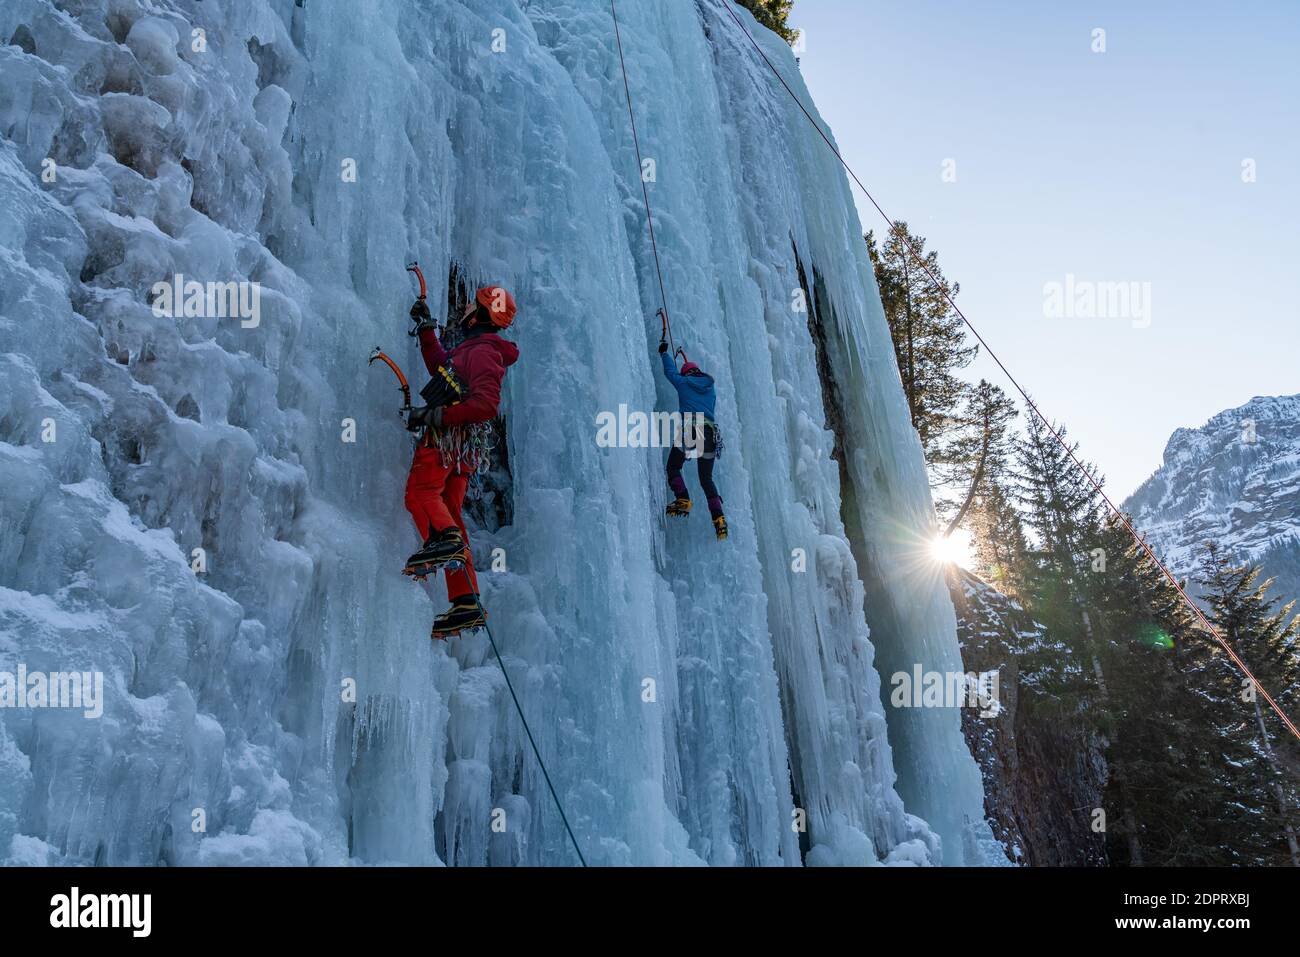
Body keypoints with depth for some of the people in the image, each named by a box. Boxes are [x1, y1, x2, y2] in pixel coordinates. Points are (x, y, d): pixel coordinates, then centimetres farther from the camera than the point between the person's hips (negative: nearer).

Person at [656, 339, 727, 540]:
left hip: (689, 430, -4)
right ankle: (719, 518, -3)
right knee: (706, 478, 10)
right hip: (710, 432, 5)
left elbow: (670, 371, 28)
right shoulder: (710, 387, 21)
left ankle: (683, 500, -12)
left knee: (673, 467, 11)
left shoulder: (683, 383, 11)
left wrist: (664, 352, 45)